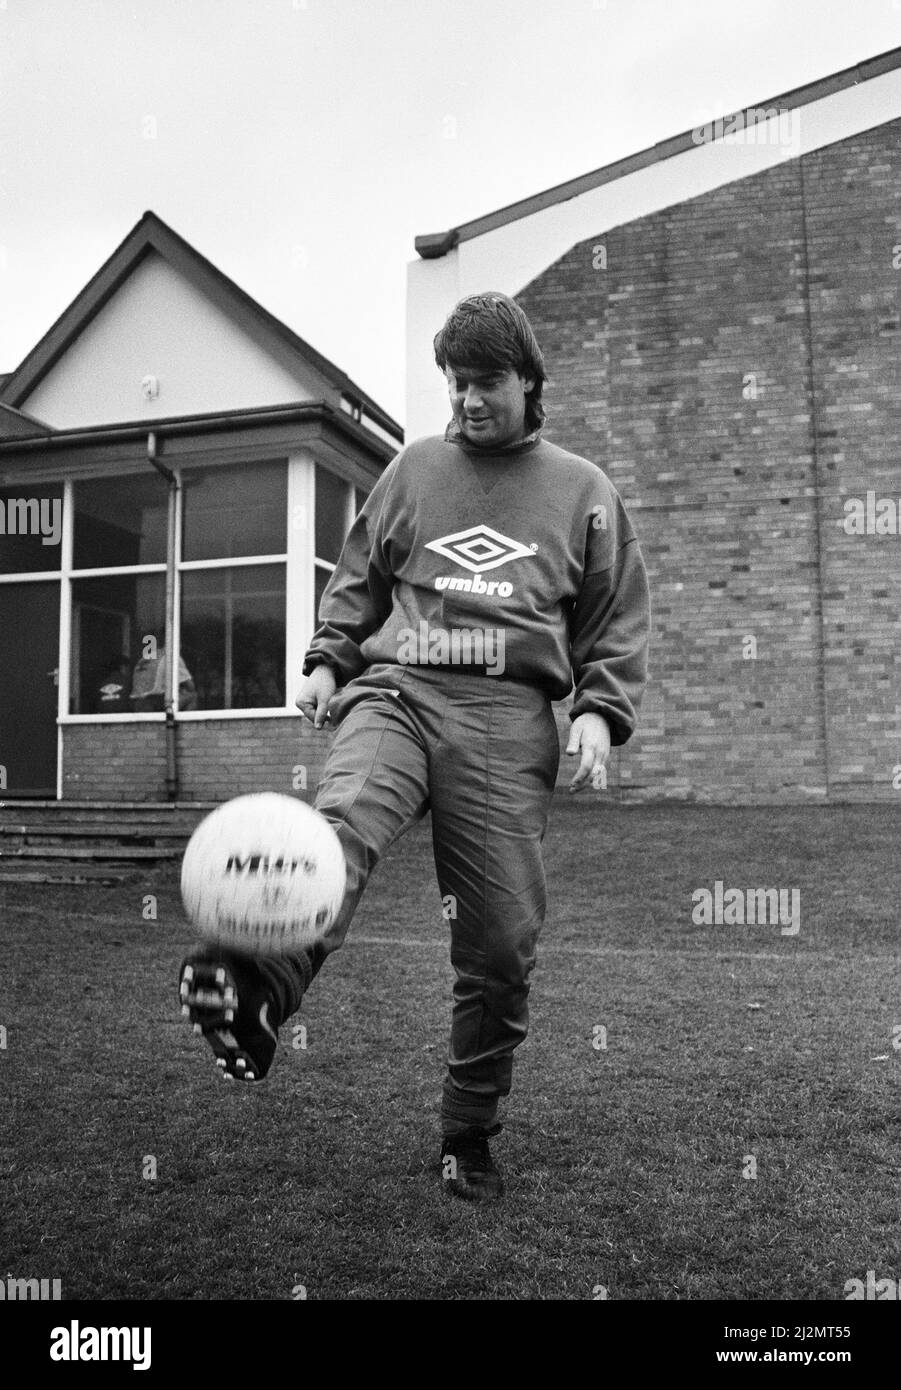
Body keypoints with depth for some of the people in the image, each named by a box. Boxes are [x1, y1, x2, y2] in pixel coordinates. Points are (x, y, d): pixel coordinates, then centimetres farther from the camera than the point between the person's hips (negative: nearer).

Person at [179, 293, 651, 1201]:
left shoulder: (583, 492, 15)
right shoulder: (415, 468, 18)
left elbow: (619, 623, 13)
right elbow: (358, 579, 22)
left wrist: (600, 712, -2)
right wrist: (327, 661, 7)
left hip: (509, 715, -1)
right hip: (398, 689, 1)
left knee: (501, 940, -2)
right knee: (343, 817, -33)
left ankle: (469, 1135, 16)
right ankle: (253, 996, -55)